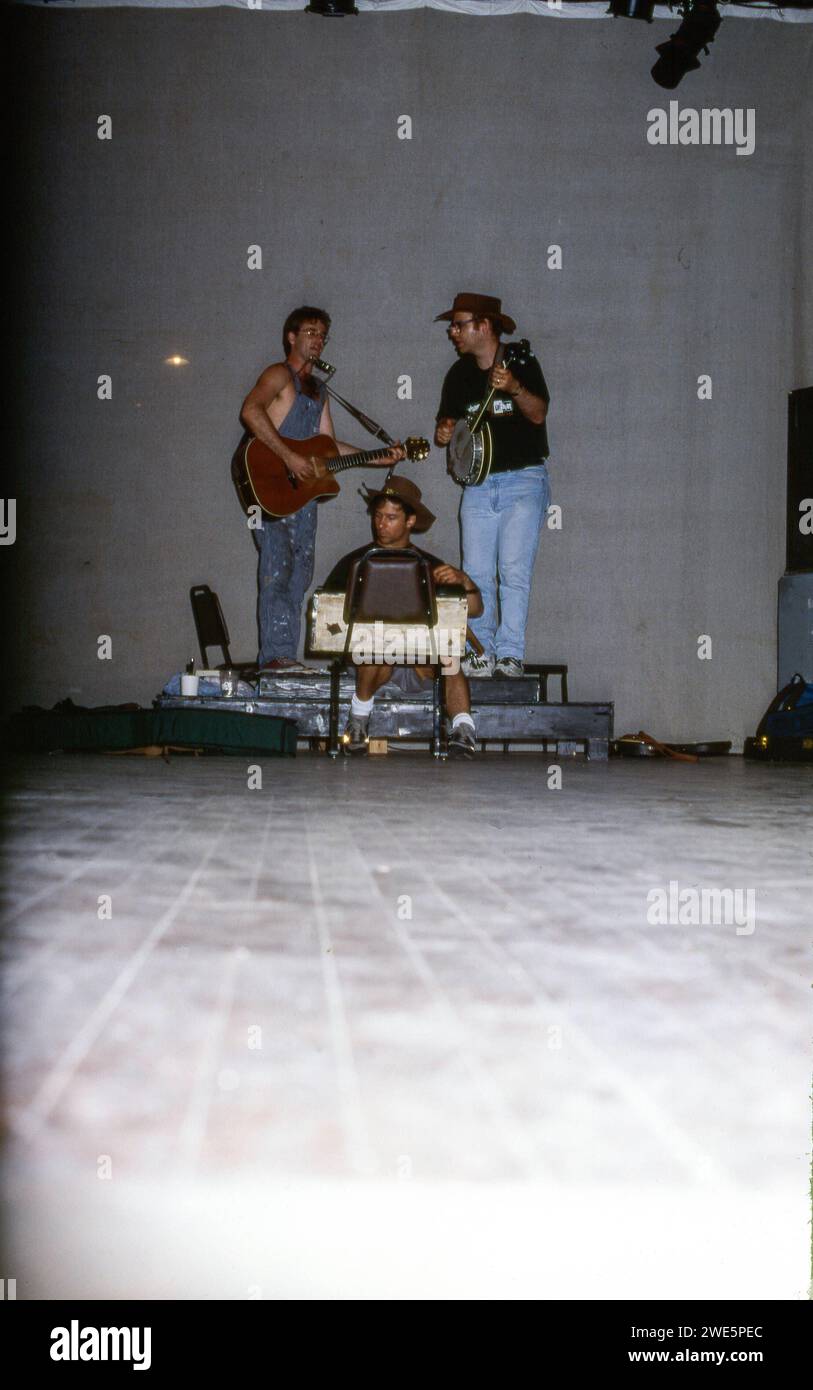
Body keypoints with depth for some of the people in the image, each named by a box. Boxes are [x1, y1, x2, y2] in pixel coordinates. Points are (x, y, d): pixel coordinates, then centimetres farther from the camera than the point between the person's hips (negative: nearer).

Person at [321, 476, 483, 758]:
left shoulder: (429, 565, 11)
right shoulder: (354, 563, 10)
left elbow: (475, 610, 3)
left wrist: (463, 581, -17)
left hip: (422, 663, 1)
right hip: (367, 657, -1)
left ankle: (463, 731, -37)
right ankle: (358, 722, -14)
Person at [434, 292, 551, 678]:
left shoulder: (521, 363, -5)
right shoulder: (459, 374, 12)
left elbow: (538, 414, -18)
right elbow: (448, 418, 18)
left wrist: (513, 388, -37)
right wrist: (444, 431, -6)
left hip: (523, 480, -5)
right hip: (477, 483, 6)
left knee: (514, 570, -14)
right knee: (476, 573, 1)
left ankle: (510, 655, -14)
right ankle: (482, 655, 7)